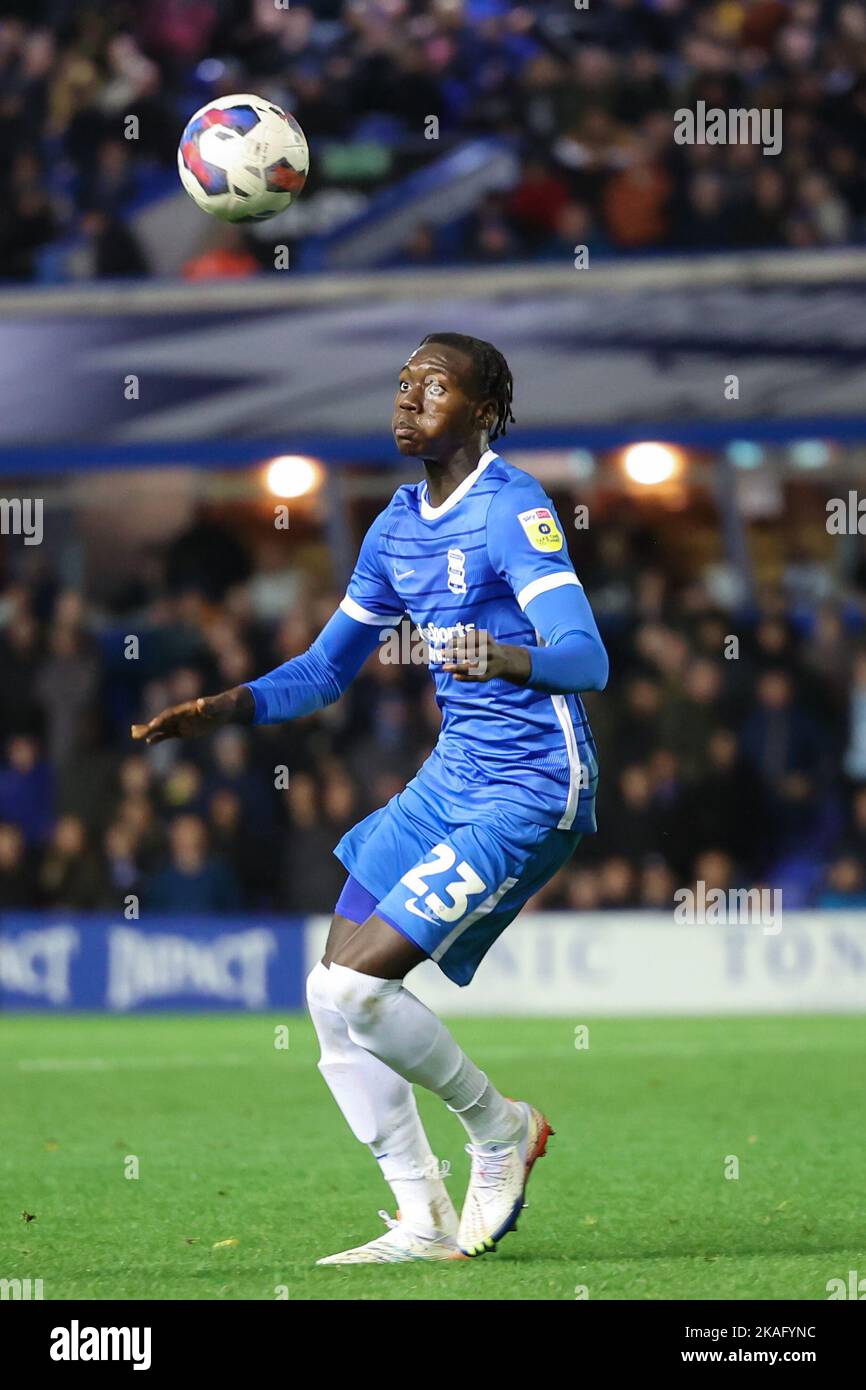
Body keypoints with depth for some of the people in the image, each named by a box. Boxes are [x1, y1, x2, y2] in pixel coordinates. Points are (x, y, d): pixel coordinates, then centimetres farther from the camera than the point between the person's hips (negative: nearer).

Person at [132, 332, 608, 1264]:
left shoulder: (512, 510, -15)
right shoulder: (400, 525, 11)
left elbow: (585, 659, -26)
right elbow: (324, 670, 19)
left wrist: (506, 659, -47)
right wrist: (217, 711, 4)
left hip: (528, 793, -9)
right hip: (451, 777, 9)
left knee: (356, 986, -16)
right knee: (332, 999, 3)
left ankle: (499, 1128, 8)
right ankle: (425, 1225, 11)